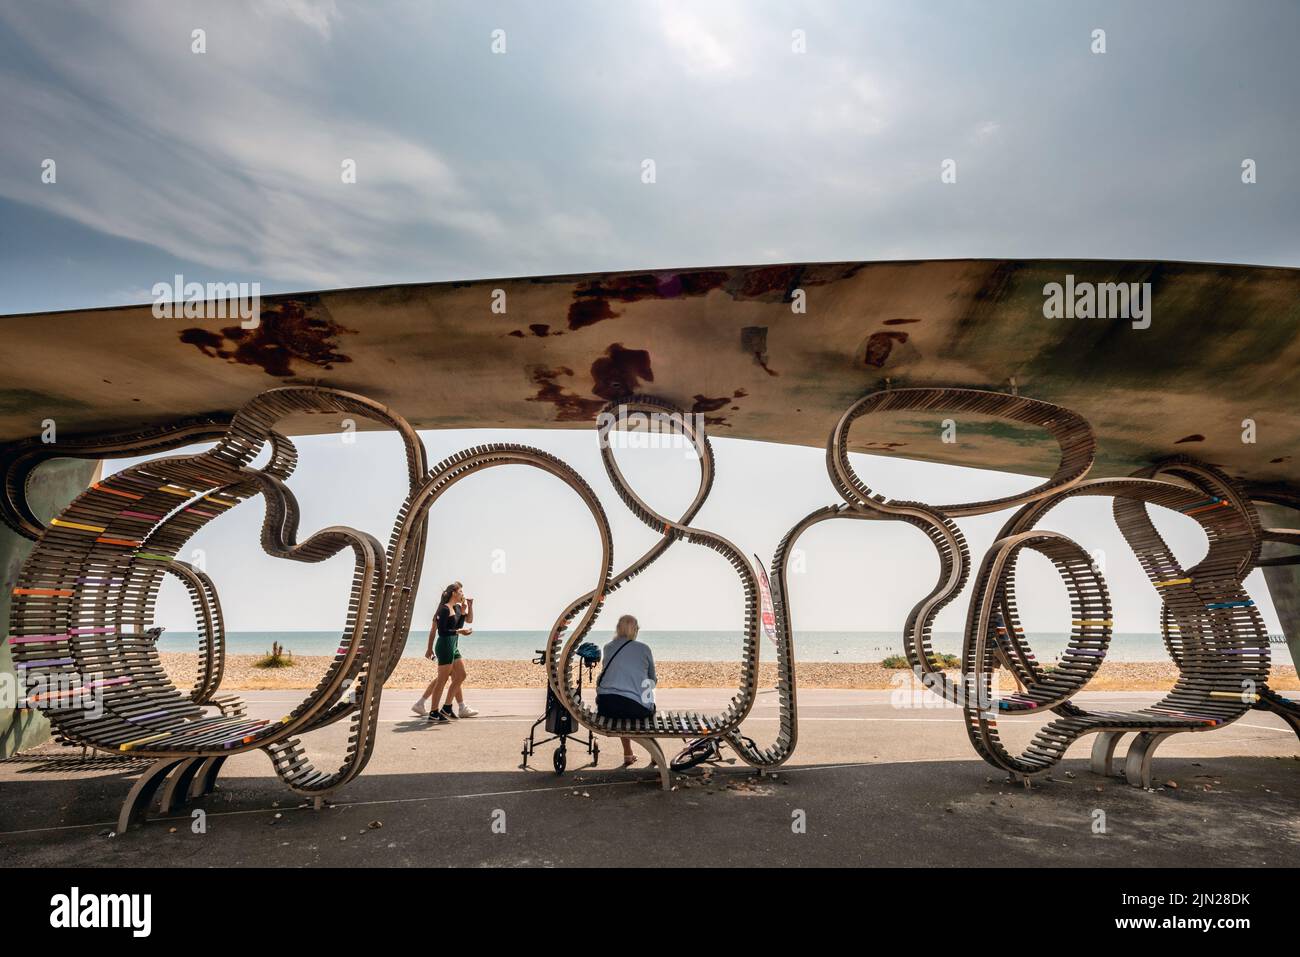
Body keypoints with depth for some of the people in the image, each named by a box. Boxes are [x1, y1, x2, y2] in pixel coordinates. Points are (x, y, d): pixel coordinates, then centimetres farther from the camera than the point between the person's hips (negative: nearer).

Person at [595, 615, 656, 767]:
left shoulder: (608, 648, 14)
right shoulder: (644, 648, 8)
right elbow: (653, 679, 18)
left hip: (605, 706, 3)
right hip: (635, 708, -2)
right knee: (649, 708, 32)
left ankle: (628, 754, 38)